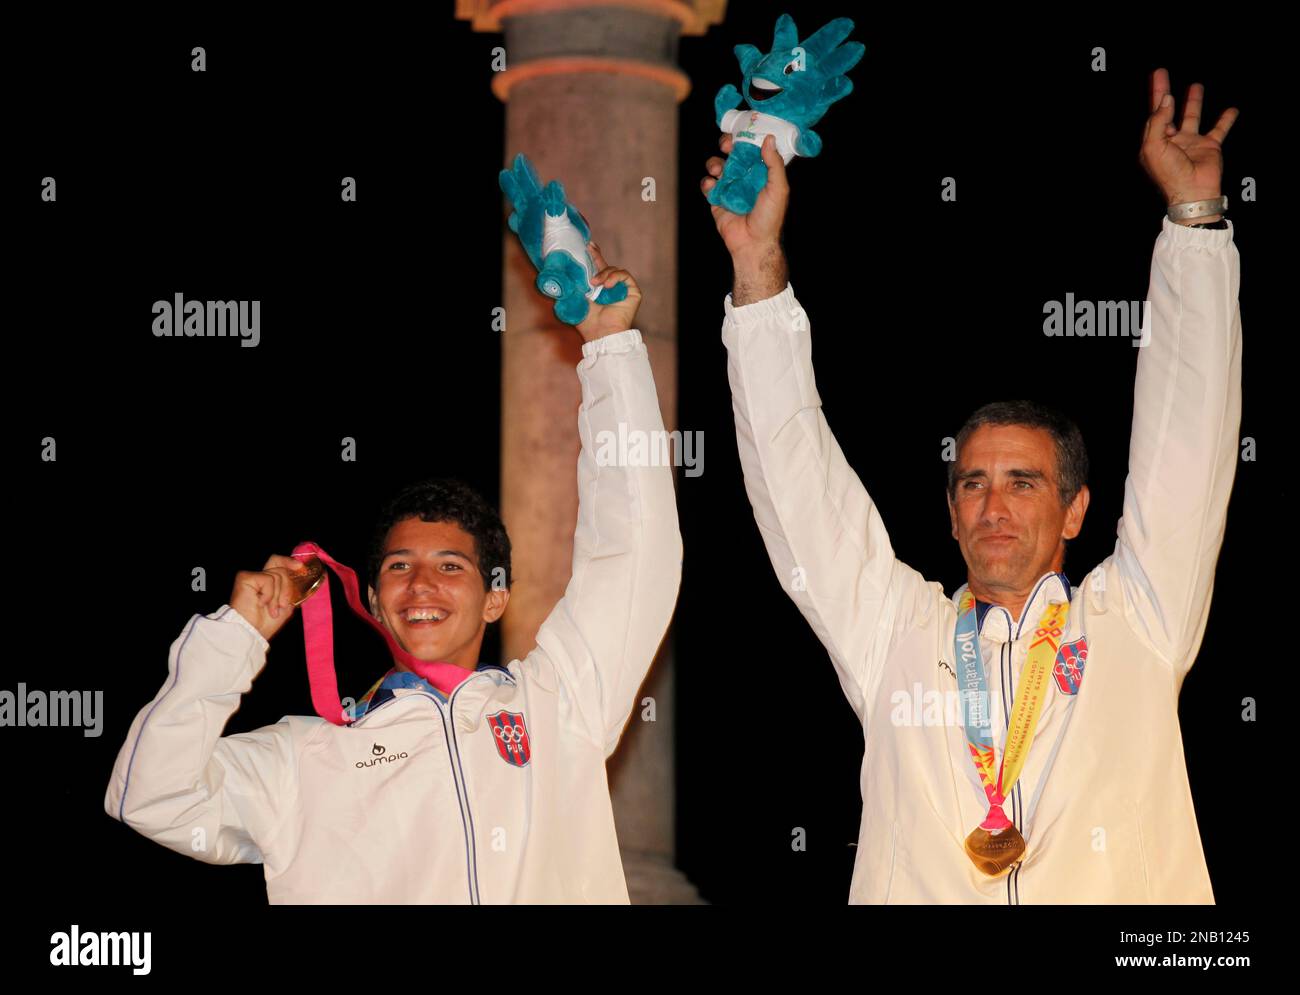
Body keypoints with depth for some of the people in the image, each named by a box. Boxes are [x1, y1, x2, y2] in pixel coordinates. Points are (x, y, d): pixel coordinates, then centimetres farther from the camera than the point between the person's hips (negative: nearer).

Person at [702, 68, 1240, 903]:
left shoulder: (1137, 625, 14)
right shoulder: (892, 631, 17)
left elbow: (1188, 431, 13)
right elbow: (796, 474, 14)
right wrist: (759, 263, 11)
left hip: (1125, 889, -1)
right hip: (911, 890, 1)